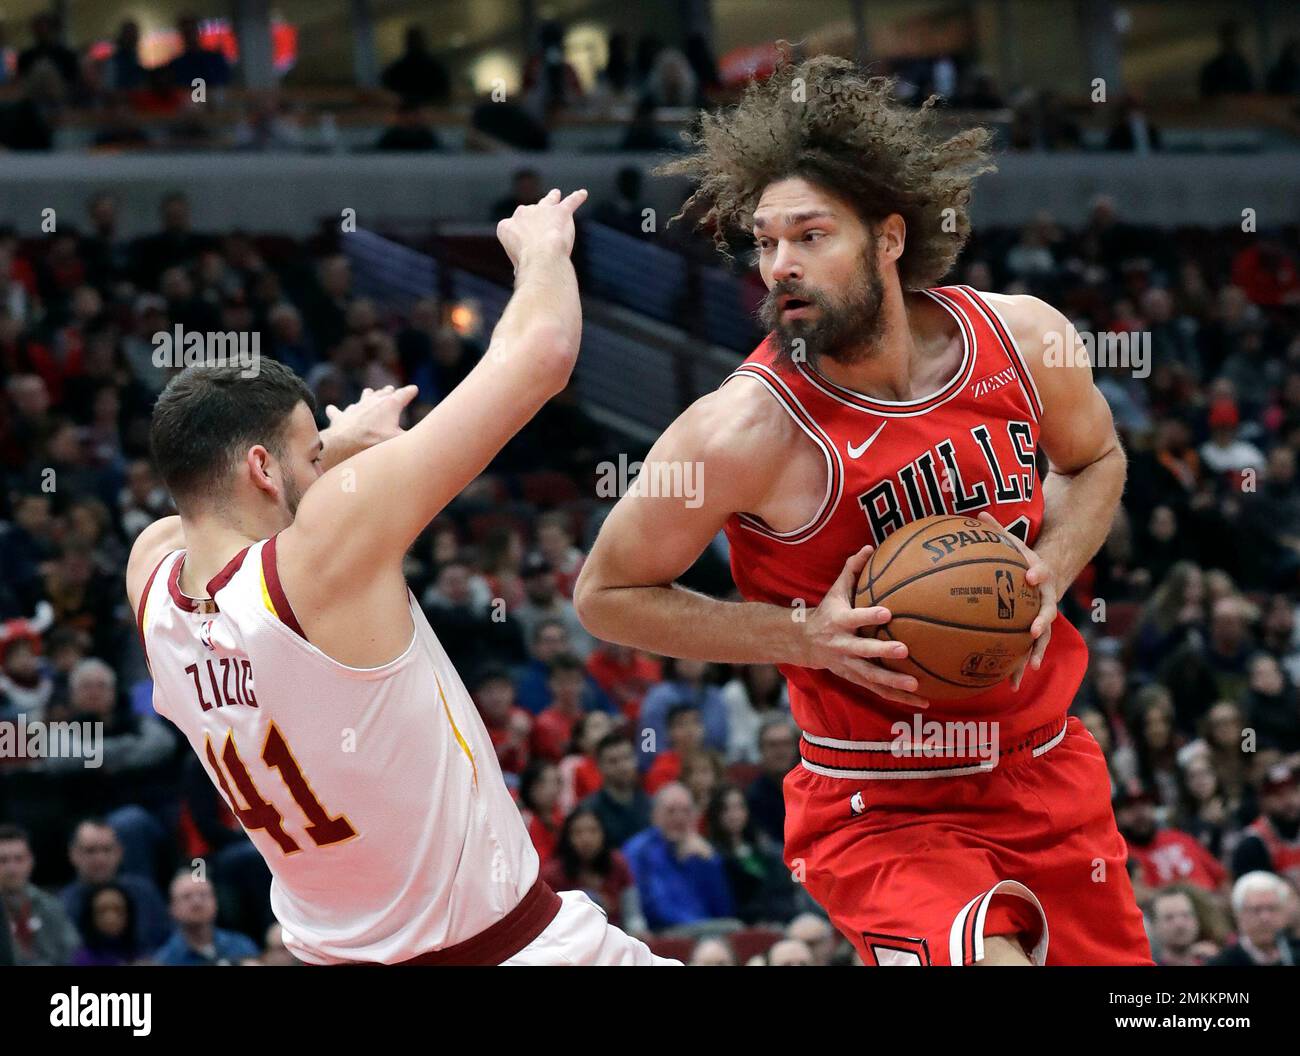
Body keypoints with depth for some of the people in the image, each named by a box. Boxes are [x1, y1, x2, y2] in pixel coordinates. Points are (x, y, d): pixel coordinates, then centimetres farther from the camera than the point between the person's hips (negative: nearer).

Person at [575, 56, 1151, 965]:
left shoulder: (1023, 338, -7)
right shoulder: (748, 431, -20)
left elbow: (1094, 460, 15)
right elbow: (606, 595, -8)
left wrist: (1051, 569, -6)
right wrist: (804, 636, -19)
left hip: (1050, 770, 6)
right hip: (885, 813, -6)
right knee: (989, 956, -30)